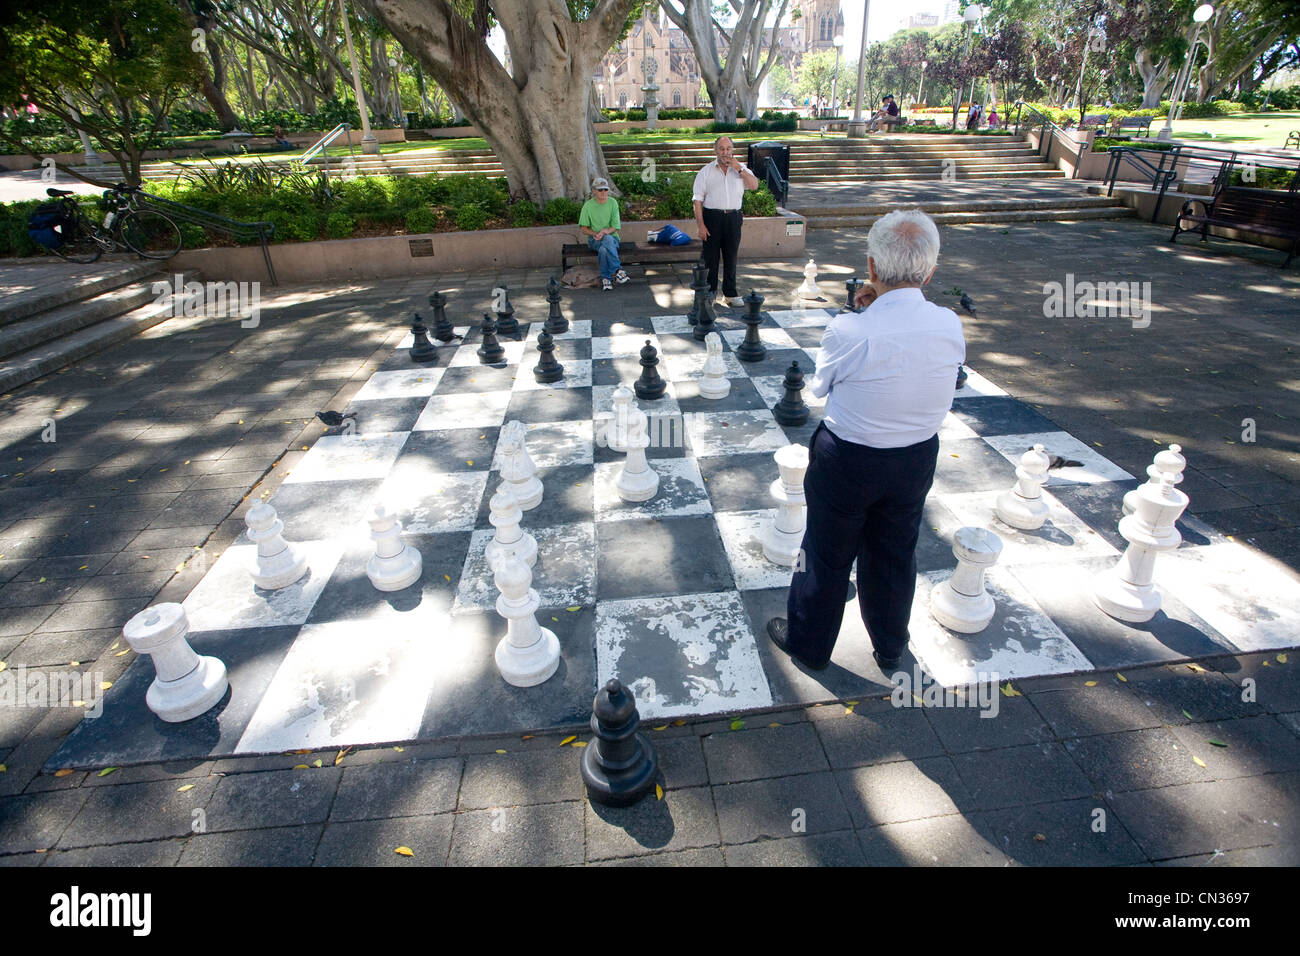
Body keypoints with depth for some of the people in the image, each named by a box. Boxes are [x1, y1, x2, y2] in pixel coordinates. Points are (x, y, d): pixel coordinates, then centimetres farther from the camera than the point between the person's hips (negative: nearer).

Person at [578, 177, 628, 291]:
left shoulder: (613, 203, 1)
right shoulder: (588, 205, -1)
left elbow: (615, 227, -3)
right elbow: (584, 229, 1)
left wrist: (604, 232, -22)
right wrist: (596, 234, -18)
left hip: (611, 237, 0)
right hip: (594, 240, 0)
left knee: (603, 249, -37)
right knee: (608, 240, -36)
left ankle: (606, 278, -30)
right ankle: (617, 269, -35)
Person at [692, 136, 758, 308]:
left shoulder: (741, 169, 11)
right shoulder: (705, 172, 3)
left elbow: (754, 185, -4)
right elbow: (698, 200, -2)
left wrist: (739, 168, -9)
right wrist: (700, 224, -10)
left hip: (733, 218, 2)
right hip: (712, 217, -2)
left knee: (731, 256, 7)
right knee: (710, 256, 1)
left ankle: (730, 294, 16)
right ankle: (709, 291, 14)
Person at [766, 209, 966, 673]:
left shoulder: (850, 331, -26)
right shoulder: (950, 326, -12)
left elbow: (820, 385, -8)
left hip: (847, 460, -4)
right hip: (917, 458, 5)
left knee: (828, 555, 16)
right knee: (895, 554, 24)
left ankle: (808, 643, 38)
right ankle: (890, 647, 46)